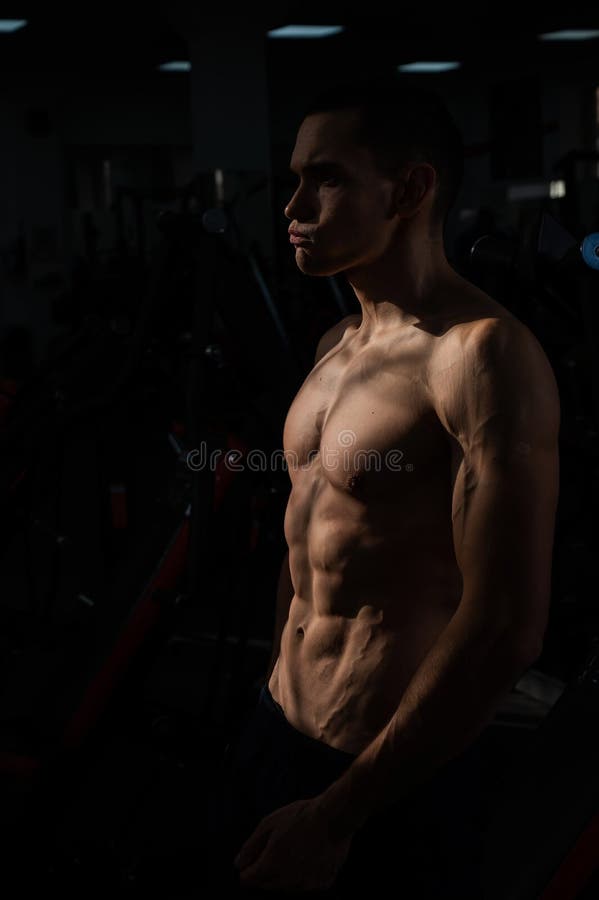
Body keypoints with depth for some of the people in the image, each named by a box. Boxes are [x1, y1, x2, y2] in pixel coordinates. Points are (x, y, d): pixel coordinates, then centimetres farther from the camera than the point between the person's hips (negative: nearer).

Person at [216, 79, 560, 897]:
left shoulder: (483, 355, -19)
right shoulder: (337, 346, 7)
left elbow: (507, 628, -24)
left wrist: (336, 815, -19)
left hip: (395, 781, -7)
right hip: (279, 732, 8)